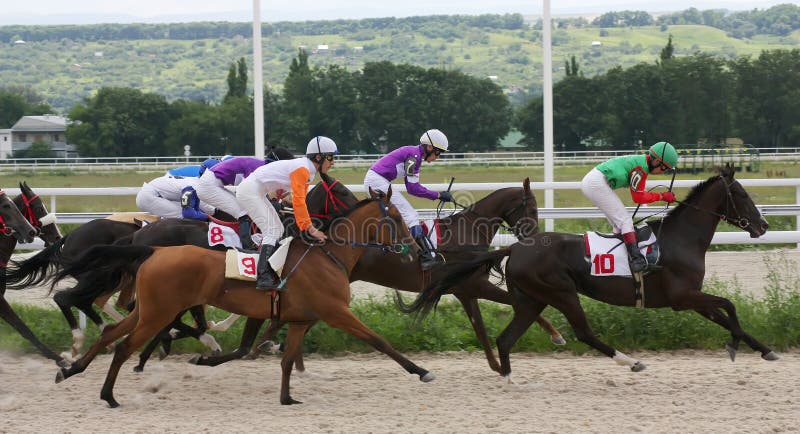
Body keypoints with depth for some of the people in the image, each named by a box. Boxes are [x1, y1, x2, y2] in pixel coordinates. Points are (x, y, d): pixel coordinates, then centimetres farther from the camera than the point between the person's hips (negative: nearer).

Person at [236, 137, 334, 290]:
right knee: (271, 231, -17)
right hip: (250, 190, -11)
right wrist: (310, 228, -24)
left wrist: (305, 226, 5)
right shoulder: (302, 169, -20)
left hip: (257, 193, 11)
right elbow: (298, 201, -26)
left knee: (278, 229, 12)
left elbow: (300, 201, 12)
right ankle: (263, 277, -23)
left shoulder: (307, 170, 10)